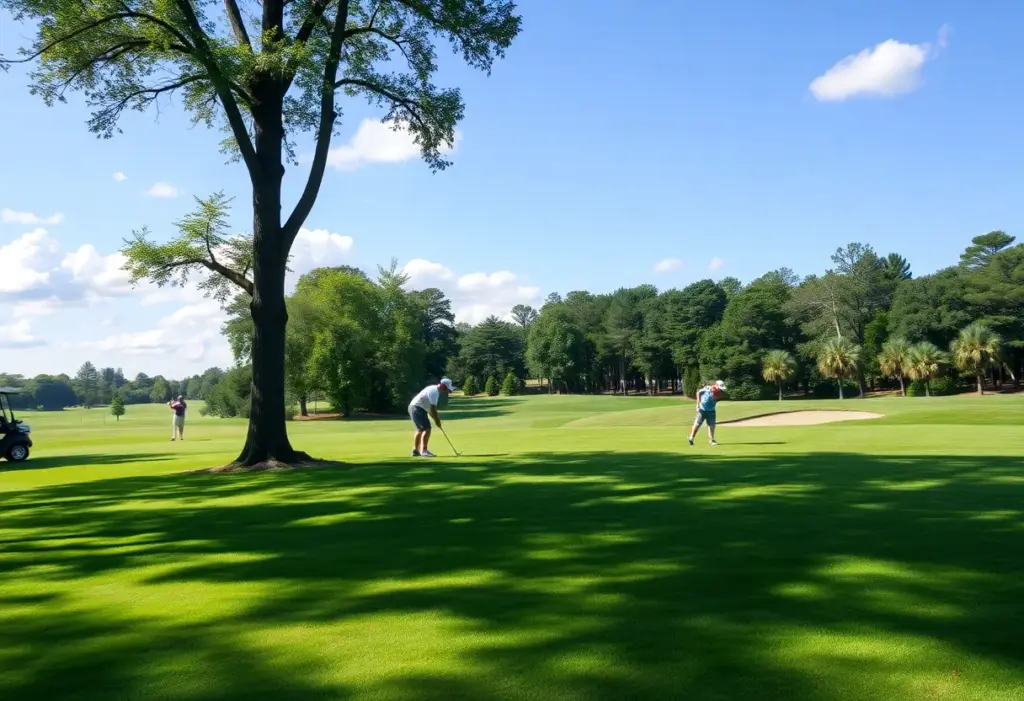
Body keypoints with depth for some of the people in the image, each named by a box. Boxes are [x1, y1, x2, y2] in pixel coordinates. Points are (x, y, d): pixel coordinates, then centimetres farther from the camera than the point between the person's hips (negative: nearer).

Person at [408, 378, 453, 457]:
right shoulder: (434, 391, -16)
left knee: (420, 430, 18)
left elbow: (431, 408, 19)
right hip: (418, 409, -11)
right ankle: (424, 451, -17)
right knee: (427, 429, -15)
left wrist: (436, 418, 12)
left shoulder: (434, 389, 16)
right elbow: (433, 408, -20)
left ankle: (415, 451, 22)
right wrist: (437, 420, -12)